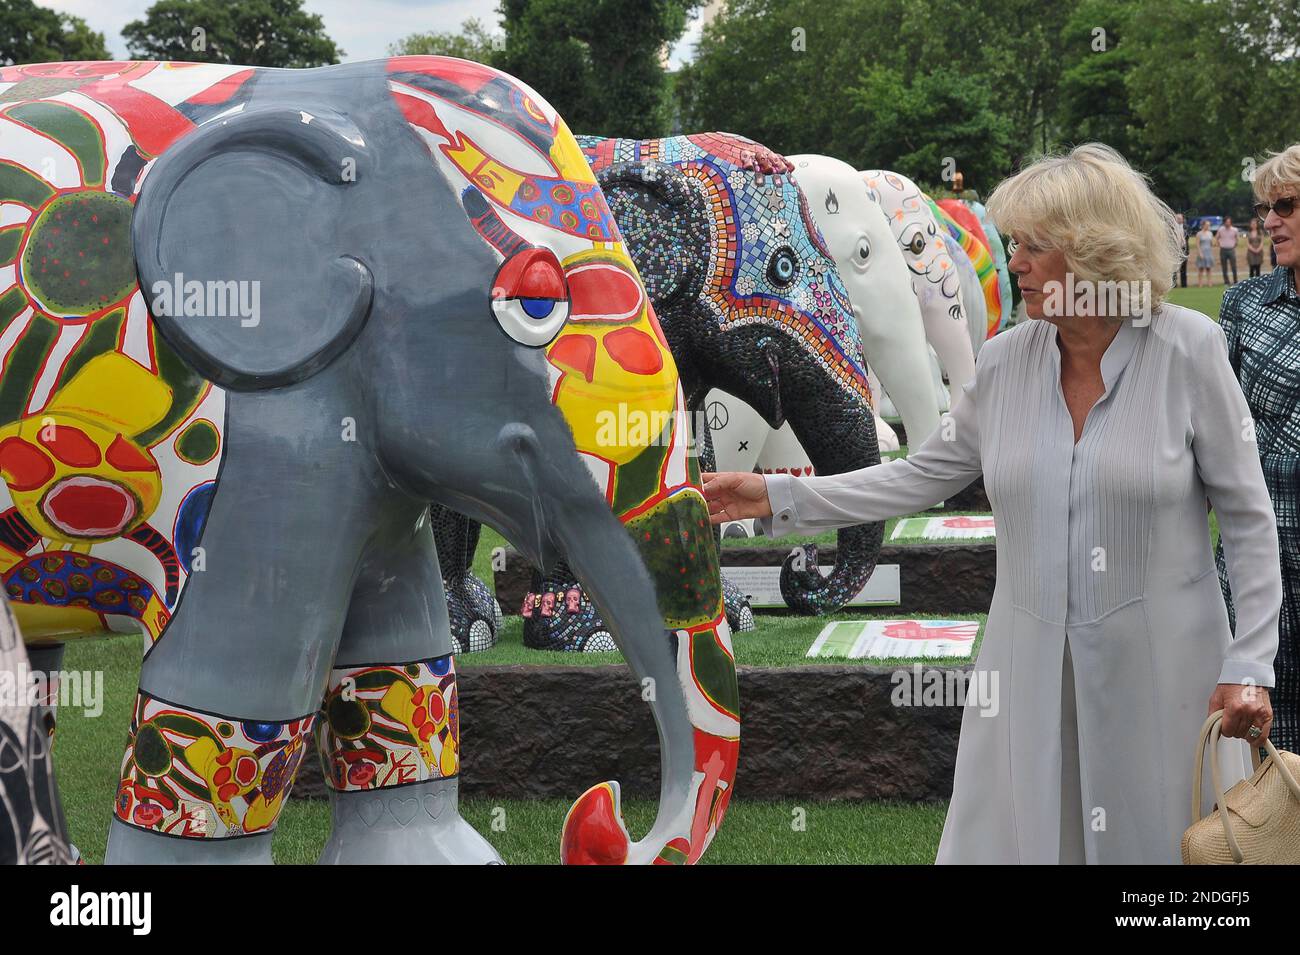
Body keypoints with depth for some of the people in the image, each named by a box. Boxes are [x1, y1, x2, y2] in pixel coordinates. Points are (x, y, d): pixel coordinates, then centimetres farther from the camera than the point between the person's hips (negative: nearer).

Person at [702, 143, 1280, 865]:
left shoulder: (1188, 350, -9)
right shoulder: (1006, 359, 1)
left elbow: (1247, 517, -5)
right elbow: (924, 475, 8)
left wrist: (1248, 666, -9)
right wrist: (778, 497, 1)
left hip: (1160, 668, -3)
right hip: (1030, 669, 3)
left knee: (1154, 839, 6)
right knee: (1008, 835, 7)